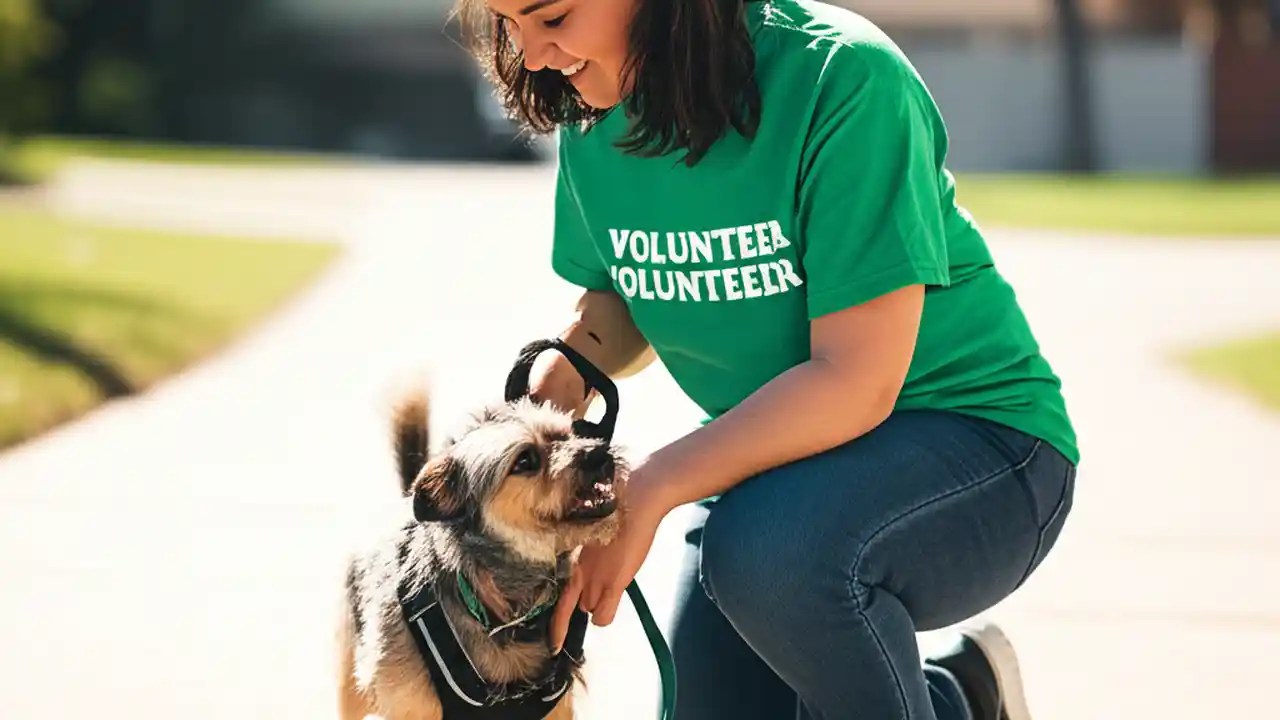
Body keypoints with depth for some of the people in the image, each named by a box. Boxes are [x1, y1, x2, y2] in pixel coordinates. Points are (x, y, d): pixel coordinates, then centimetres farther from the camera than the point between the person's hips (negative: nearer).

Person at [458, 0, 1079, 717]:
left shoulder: (841, 78, -25)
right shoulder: (595, 118, -4)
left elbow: (856, 381, -27)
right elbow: (615, 304, 12)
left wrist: (649, 487, -29)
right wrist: (564, 367, -10)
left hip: (972, 437, -7)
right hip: (781, 457, 7)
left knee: (768, 549, -36)